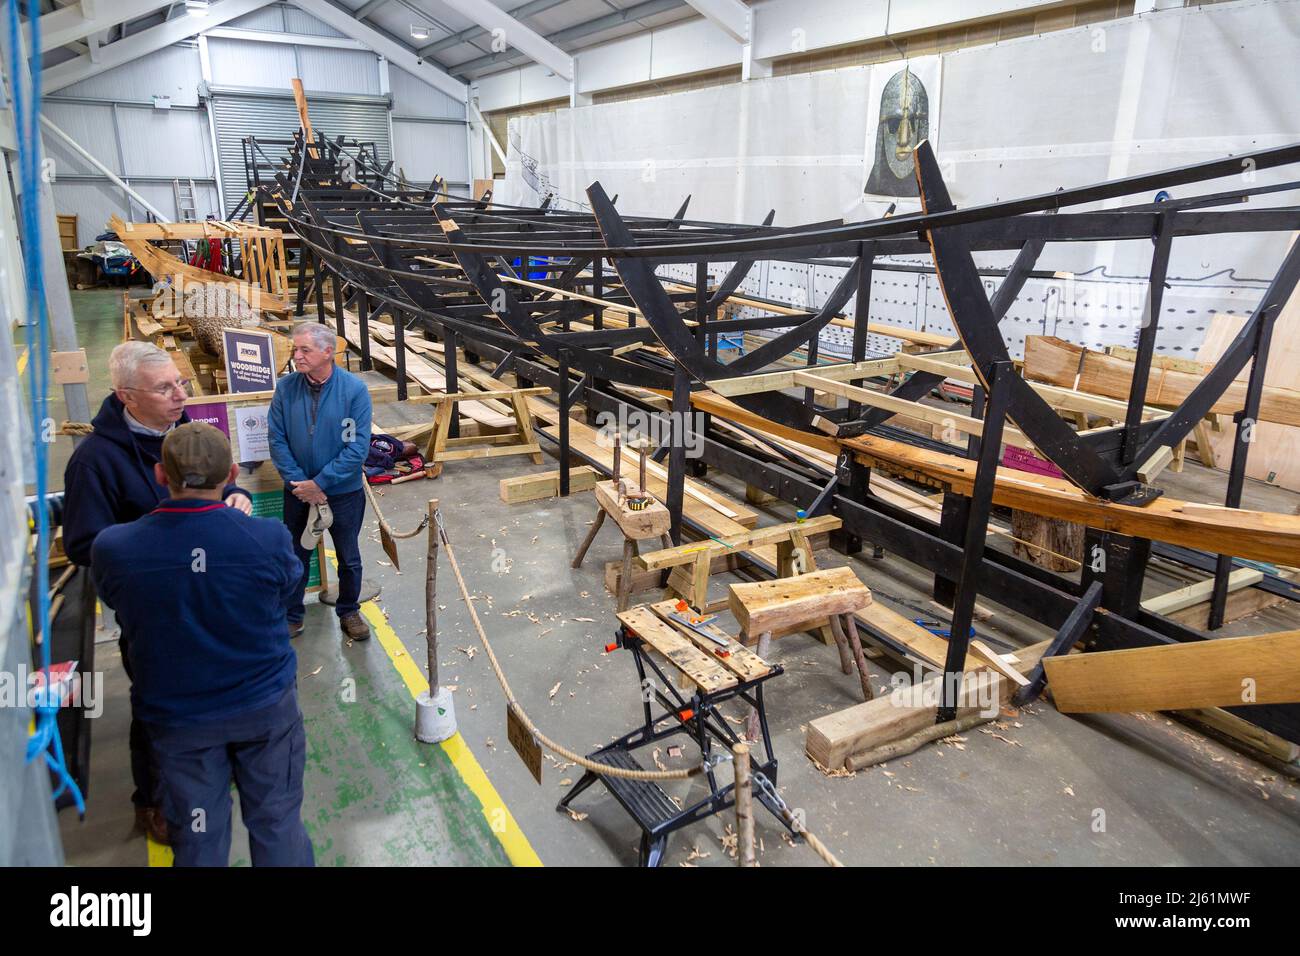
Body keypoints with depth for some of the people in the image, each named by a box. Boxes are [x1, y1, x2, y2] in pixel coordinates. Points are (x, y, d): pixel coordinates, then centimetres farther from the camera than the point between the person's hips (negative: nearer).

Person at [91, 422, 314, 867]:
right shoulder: (269, 538, -25)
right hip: (266, 705, -1)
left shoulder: (112, 549, -21)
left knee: (198, 840, 19)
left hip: (177, 716, 1)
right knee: (277, 824, 18)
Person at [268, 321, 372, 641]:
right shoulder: (286, 388, -10)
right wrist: (299, 482, -16)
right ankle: (292, 616, 35)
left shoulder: (354, 389, -17)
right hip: (299, 491, 2)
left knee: (349, 558, 15)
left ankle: (349, 612, 37)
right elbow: (277, 439, -7)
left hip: (344, 492, -2)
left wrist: (320, 483, -20)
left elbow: (358, 447, -19)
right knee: (296, 556, 16)